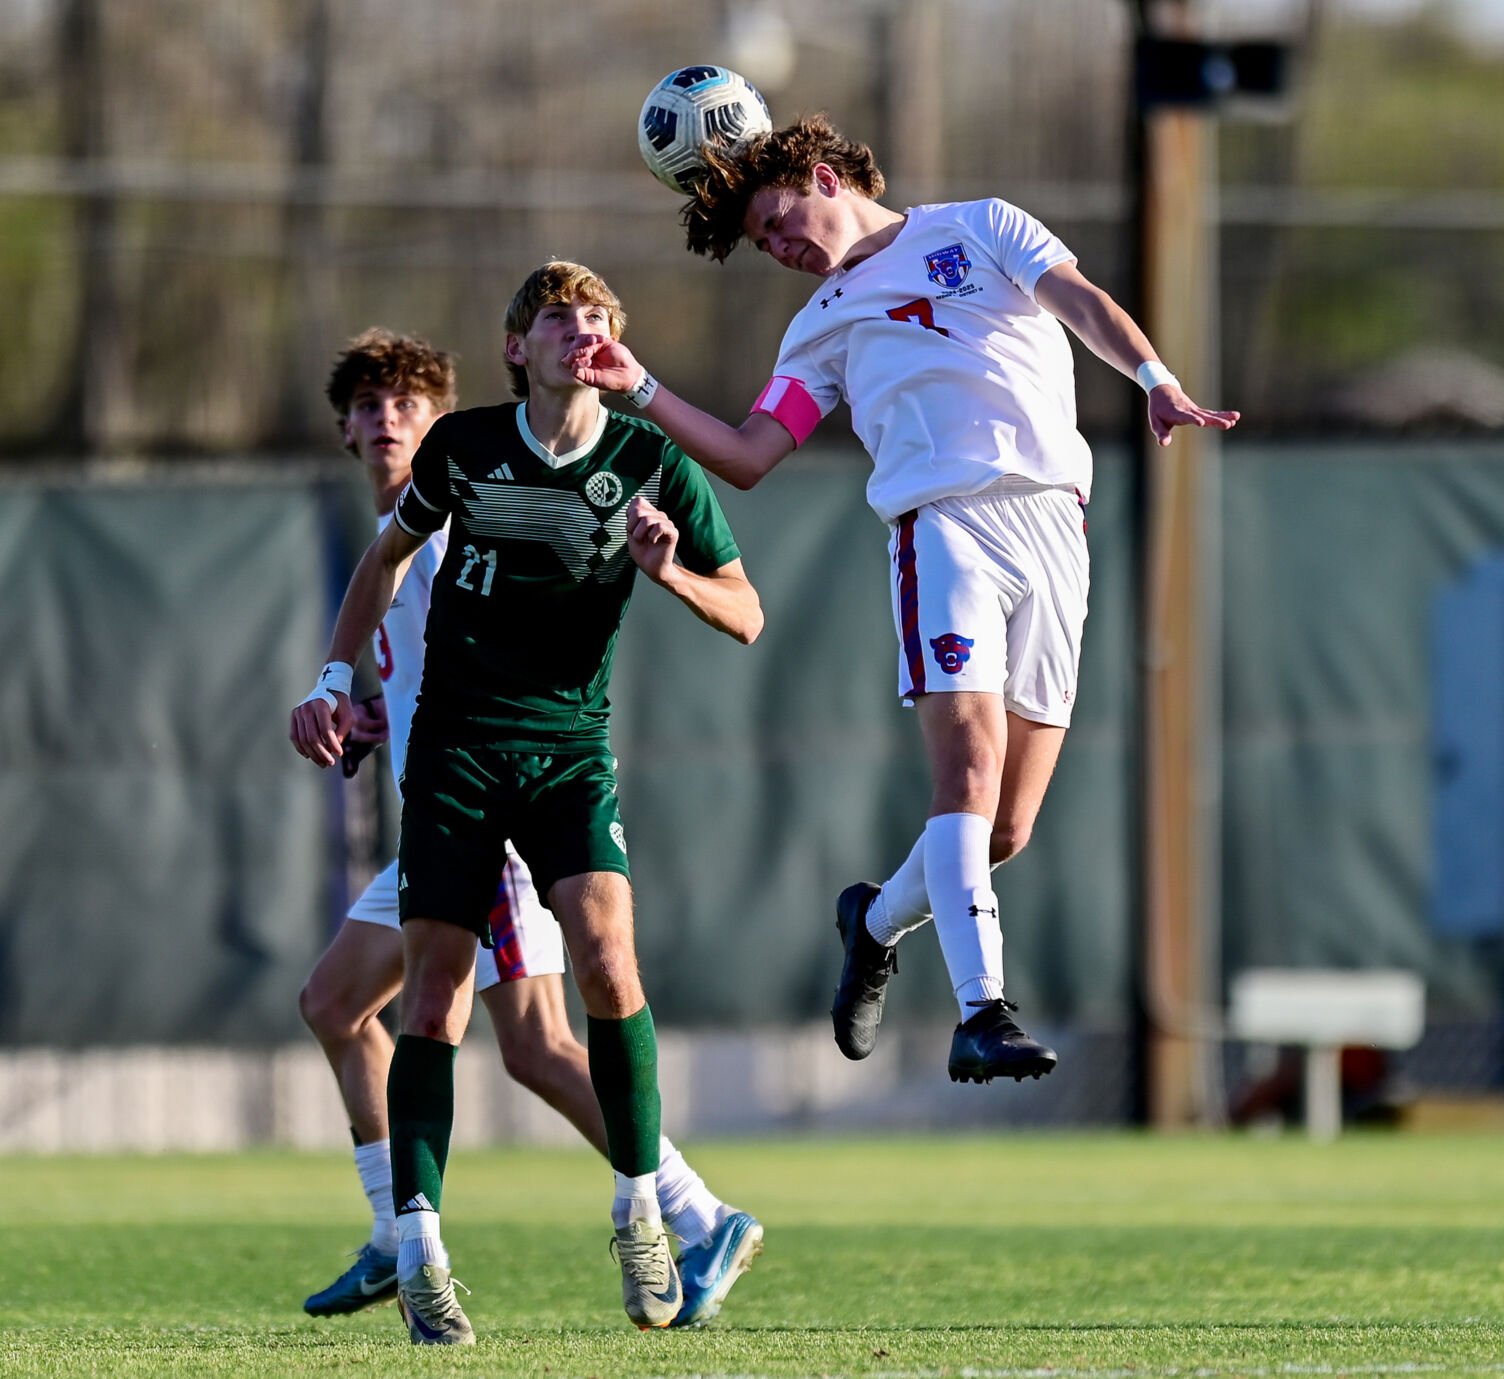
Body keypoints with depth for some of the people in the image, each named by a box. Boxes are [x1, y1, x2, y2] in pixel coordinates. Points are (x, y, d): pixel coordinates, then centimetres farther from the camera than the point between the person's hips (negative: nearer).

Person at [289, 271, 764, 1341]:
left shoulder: (652, 464, -2)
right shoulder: (463, 447, 1)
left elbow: (745, 617, 2)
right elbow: (391, 553, 19)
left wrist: (668, 572, -17)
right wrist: (336, 680, 12)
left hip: (571, 748, -1)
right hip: (455, 743, 1)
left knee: (606, 958, -20)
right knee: (434, 998, -6)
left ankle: (641, 1212, -4)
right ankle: (419, 1258, -2)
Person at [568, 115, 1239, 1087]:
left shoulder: (978, 230, 18)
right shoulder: (823, 327, 22)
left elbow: (1081, 299, 3)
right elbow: (746, 459, 16)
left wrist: (1155, 379, -15)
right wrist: (640, 388, 5)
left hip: (1053, 524, 0)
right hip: (944, 524, 0)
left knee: (1008, 829, -1)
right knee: (970, 772, -21)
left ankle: (879, 922, 28)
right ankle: (982, 1014, -27)